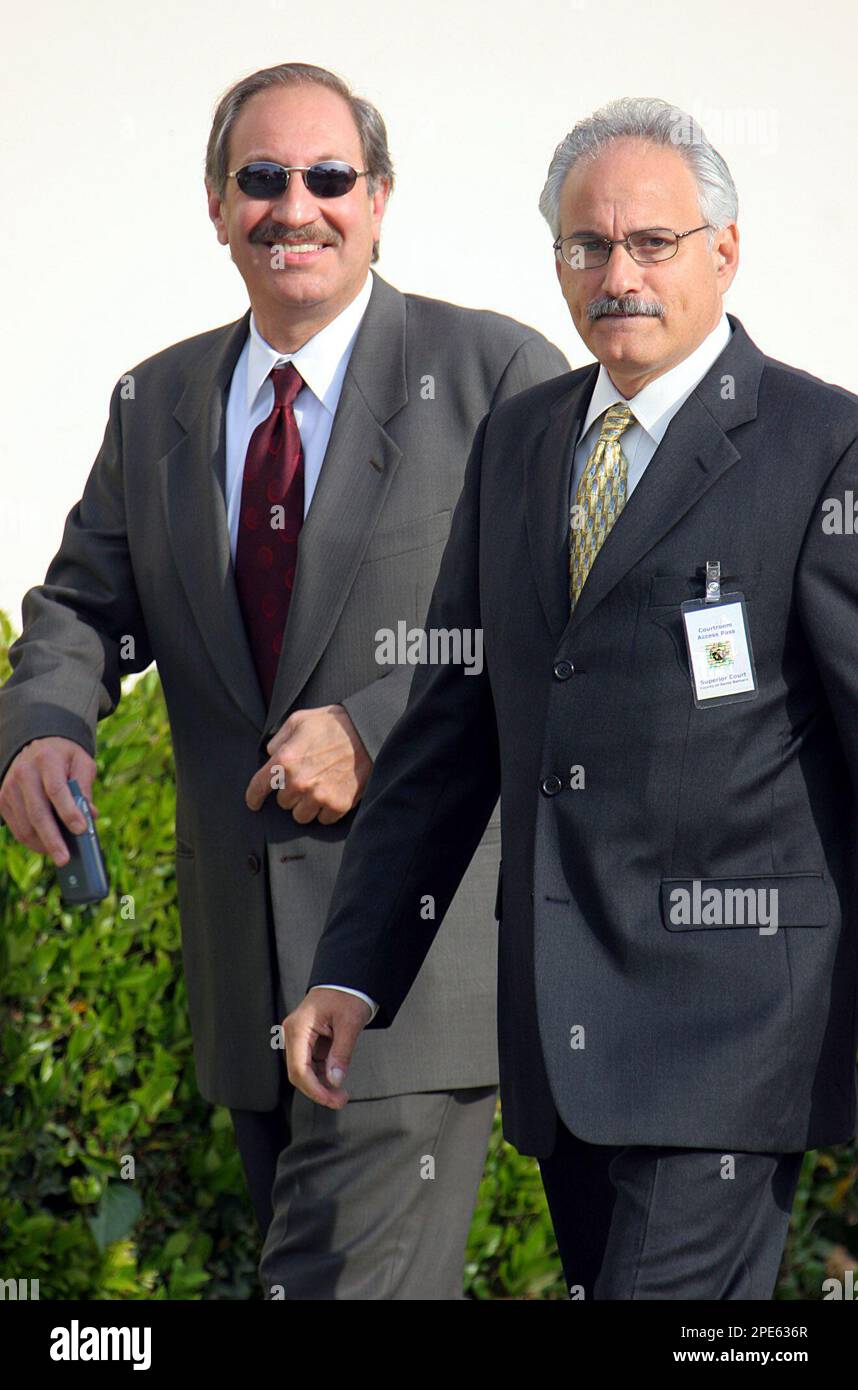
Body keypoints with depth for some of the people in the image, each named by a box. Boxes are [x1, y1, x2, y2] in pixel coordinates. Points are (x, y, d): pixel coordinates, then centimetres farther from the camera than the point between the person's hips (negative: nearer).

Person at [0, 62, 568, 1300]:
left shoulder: (499, 375, -3)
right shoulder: (157, 404, 14)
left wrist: (378, 734, -18)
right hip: (247, 963, 6)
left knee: (353, 1282, -14)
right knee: (353, 1274, 14)